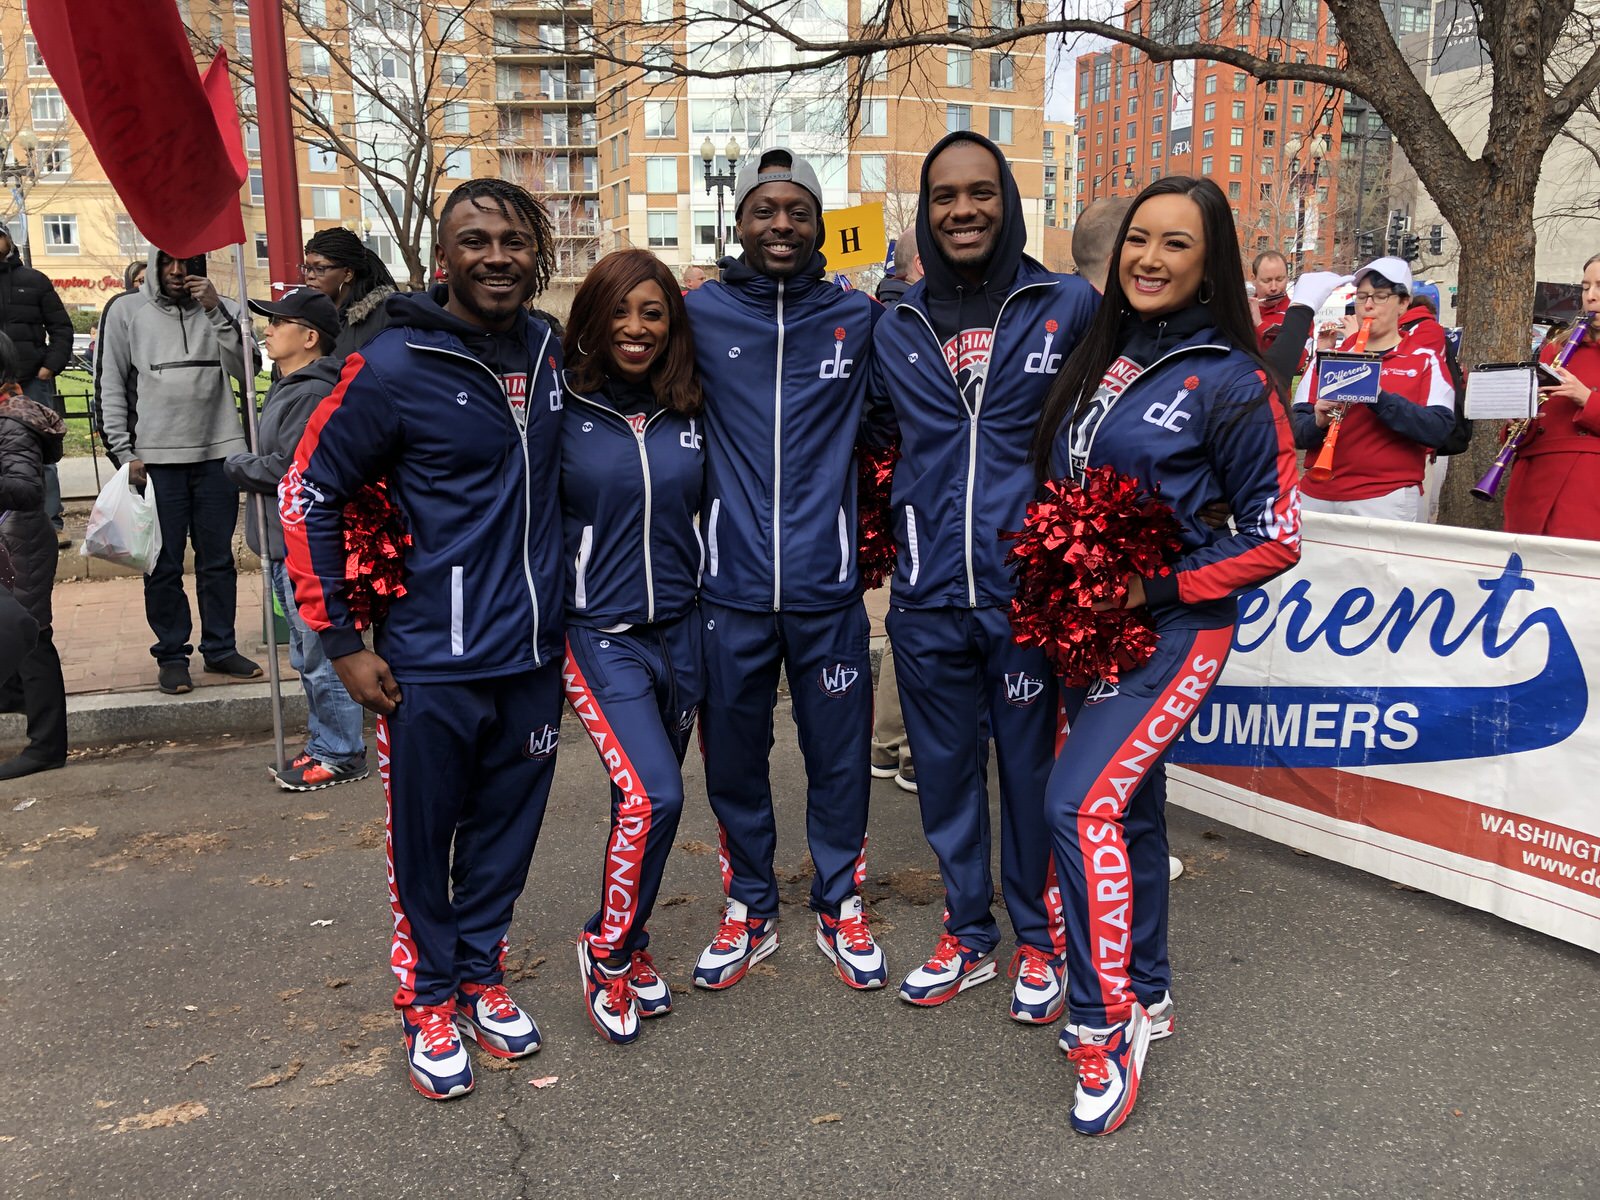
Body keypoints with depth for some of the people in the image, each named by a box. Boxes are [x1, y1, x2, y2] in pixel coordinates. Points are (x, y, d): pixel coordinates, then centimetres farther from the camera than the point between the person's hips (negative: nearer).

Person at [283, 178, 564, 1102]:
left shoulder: (552, 354, 5)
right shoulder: (398, 366, -11)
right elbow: (309, 491, -6)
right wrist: (341, 640, -7)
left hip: (534, 653, 5)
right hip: (433, 663, -4)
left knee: (505, 834, 16)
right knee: (423, 843, 9)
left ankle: (482, 975, 37)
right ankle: (430, 1000, 31)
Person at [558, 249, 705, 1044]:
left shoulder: (690, 414, 4)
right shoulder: (563, 410, -6)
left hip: (679, 630, 4)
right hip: (599, 634, -4)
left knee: (651, 799, 13)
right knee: (651, 796, -15)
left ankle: (629, 948, 33)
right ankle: (606, 951, 10)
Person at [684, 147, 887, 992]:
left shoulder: (860, 318, 3)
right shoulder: (699, 314, 1)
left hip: (827, 585, 0)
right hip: (731, 588, 0)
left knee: (839, 756, 10)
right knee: (733, 757, 12)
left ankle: (840, 905, 31)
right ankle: (749, 909, 32)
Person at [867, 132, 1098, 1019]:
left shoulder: (1069, 307, 0)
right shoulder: (894, 328, 9)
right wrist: (888, 542, 12)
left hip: (1030, 588, -3)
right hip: (928, 595, 3)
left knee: (1033, 771, 8)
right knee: (944, 770, 13)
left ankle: (1039, 941, 29)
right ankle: (967, 936, 33)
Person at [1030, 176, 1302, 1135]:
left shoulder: (1228, 381, -10)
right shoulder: (1102, 356, 7)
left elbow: (1277, 538, -10)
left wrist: (1157, 586, -16)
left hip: (1172, 630, -6)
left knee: (1081, 804, -18)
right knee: (1128, 808, 15)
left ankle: (1105, 1024, -2)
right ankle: (1147, 996, 32)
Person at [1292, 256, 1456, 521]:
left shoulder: (1425, 361, 4)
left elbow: (1439, 429, -11)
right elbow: (1296, 429, 4)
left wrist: (1379, 397, -22)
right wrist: (1318, 422, -18)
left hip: (1387, 499, -2)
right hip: (1316, 497, 3)